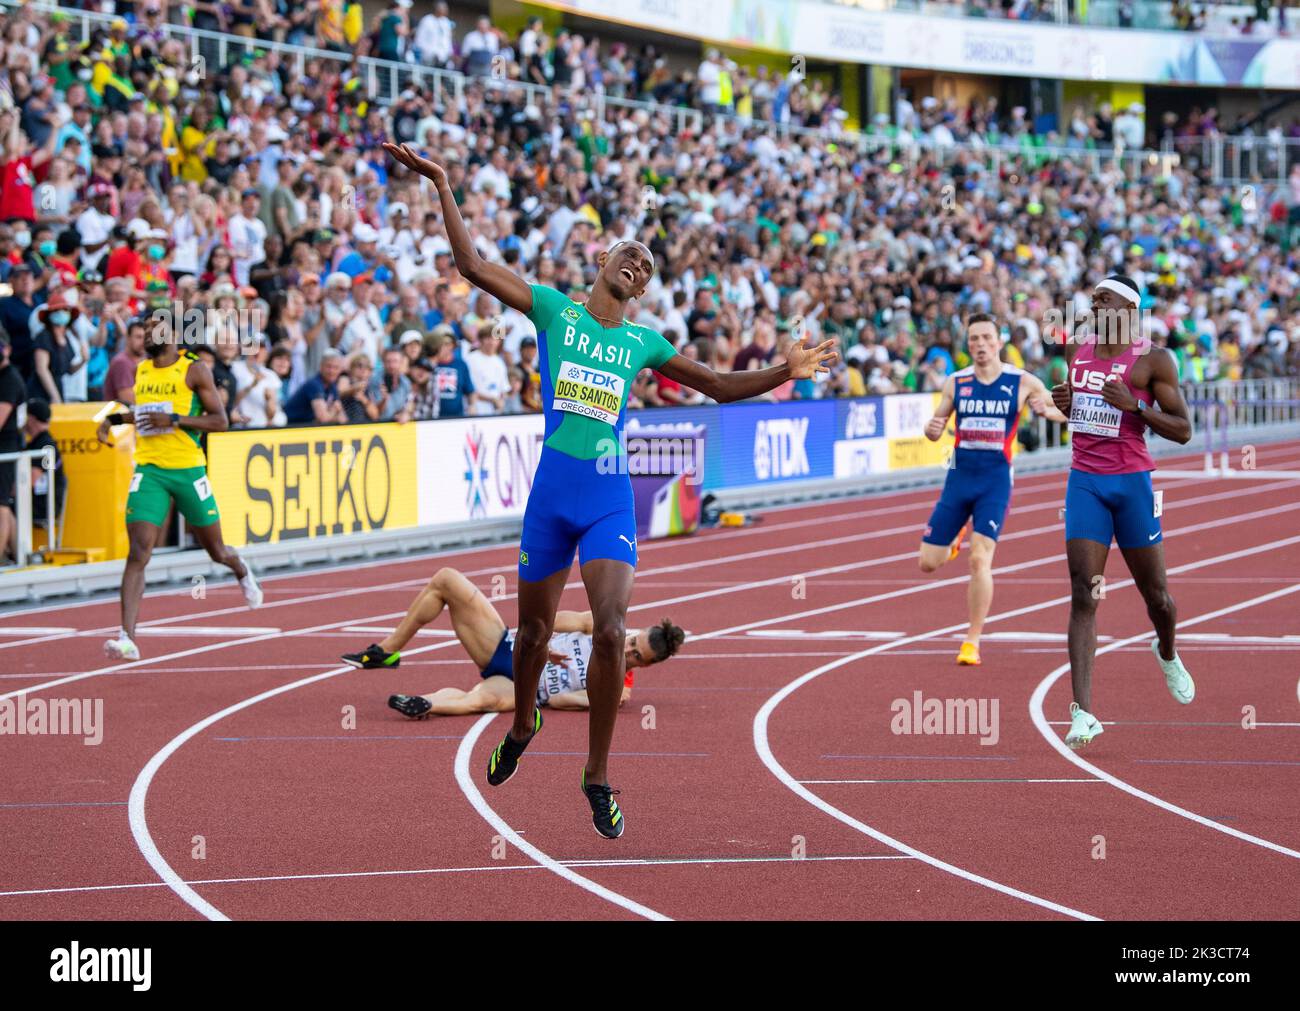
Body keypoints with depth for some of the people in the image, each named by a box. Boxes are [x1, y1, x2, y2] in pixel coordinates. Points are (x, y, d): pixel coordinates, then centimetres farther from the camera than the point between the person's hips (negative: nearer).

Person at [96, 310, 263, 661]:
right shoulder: (141, 371, 11)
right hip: (149, 471, 3)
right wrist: (114, 419, 14)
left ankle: (243, 573, 51)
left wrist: (174, 420, -18)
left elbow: (219, 421, -9)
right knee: (138, 553, -14)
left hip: (188, 470, -3)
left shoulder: (194, 370, -5)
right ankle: (127, 637, -20)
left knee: (216, 551, 13)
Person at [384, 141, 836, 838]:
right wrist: (443, 189, -5)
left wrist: (784, 372, 5)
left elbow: (719, 386, 19)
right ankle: (522, 724, 41)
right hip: (552, 492, -1)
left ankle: (597, 776, -4)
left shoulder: (644, 344, 11)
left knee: (610, 630, -15)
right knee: (534, 629, 10)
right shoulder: (553, 310, 5)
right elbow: (473, 265, 0)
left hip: (611, 499, 1)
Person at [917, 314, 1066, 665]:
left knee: (980, 559, -16)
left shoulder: (1022, 382, -4)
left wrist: (1048, 410, -27)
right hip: (959, 477, 3)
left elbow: (1066, 411, -3)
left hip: (995, 480, -3)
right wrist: (932, 429, -13)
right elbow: (935, 430, 11)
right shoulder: (955, 382, 3)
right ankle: (958, 536, 40)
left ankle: (973, 642, -5)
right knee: (928, 563, 4)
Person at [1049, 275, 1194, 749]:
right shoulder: (1078, 351, 9)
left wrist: (1134, 406, -21)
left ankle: (1168, 654, 48)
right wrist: (1062, 404, 1)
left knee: (1155, 594, 11)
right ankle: (1083, 712, -17)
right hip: (1084, 482, 3)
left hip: (1132, 483, -3)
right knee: (1083, 597, -10)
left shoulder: (1153, 360, -6)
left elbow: (1182, 430, -7)